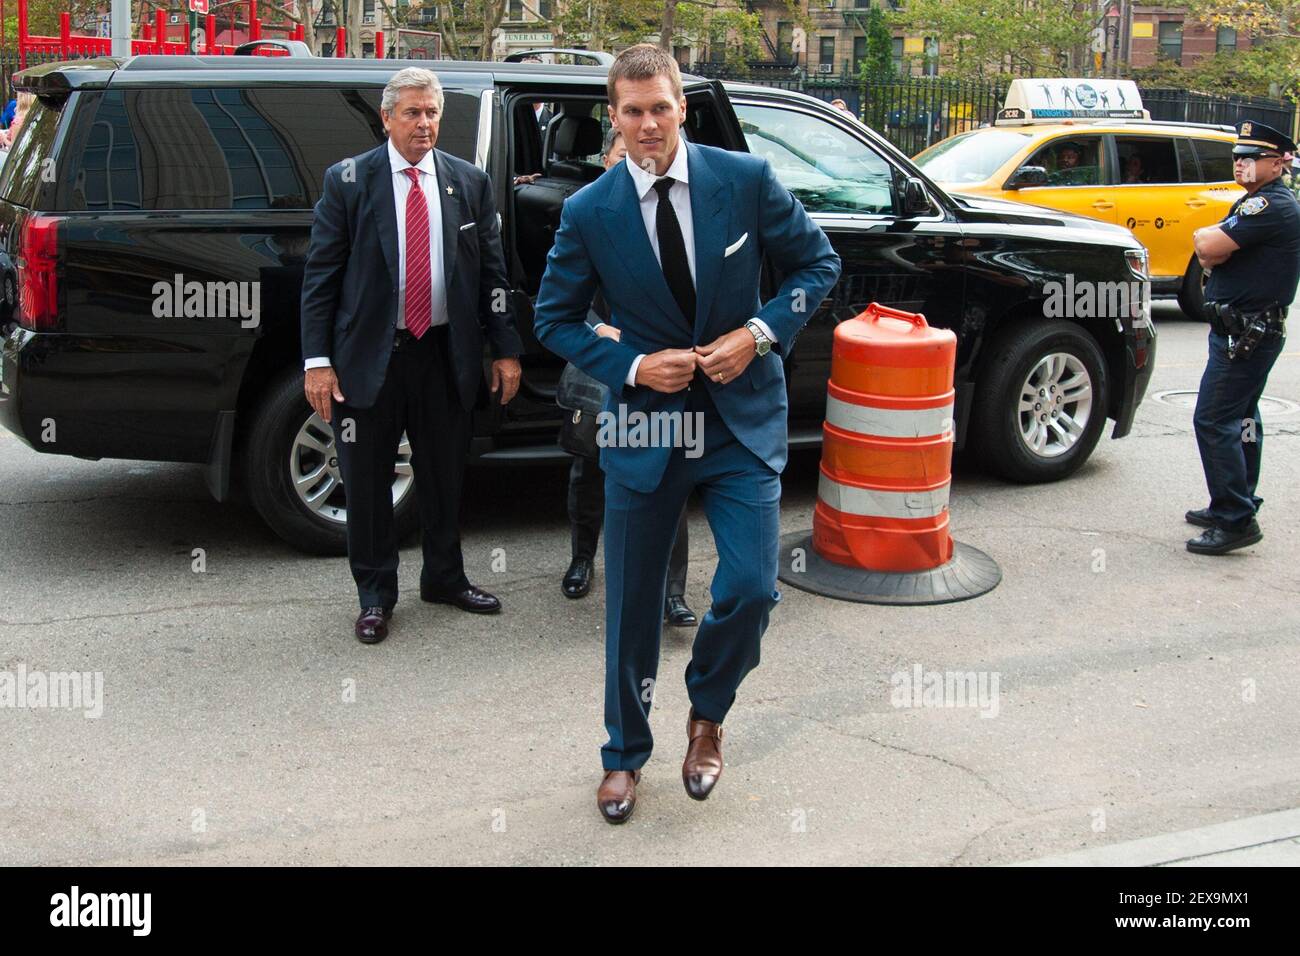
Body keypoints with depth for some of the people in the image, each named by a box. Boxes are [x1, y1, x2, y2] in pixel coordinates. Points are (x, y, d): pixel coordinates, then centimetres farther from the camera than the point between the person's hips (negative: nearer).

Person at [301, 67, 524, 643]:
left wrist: (506, 349, 3)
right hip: (369, 356, -2)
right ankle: (375, 595, 22)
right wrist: (317, 360, -11)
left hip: (444, 354, 2)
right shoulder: (347, 180, -2)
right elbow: (320, 276, -4)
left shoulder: (469, 182, 6)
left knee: (445, 476, 14)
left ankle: (444, 578, 32)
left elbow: (491, 273, 8)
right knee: (367, 482, 6)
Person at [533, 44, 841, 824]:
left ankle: (707, 714, 24)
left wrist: (760, 333, -12)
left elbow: (819, 263, 3)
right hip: (645, 423, 0)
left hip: (743, 416, 0)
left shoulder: (746, 179, -6)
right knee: (632, 606, 8)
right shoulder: (589, 212, -6)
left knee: (752, 588, -9)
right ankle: (626, 755, 31)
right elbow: (555, 320, 3)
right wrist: (633, 367, -13)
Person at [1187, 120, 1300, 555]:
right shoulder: (1255, 203, 17)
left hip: (1247, 335, -11)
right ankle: (1238, 506, 29)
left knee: (1214, 421, -12)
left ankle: (1236, 521, -11)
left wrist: (1207, 237, -4)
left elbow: (1206, 247, -25)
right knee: (1240, 419, 18)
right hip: (1246, 331, 11)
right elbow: (1209, 254, 11)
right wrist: (1214, 243, -11)